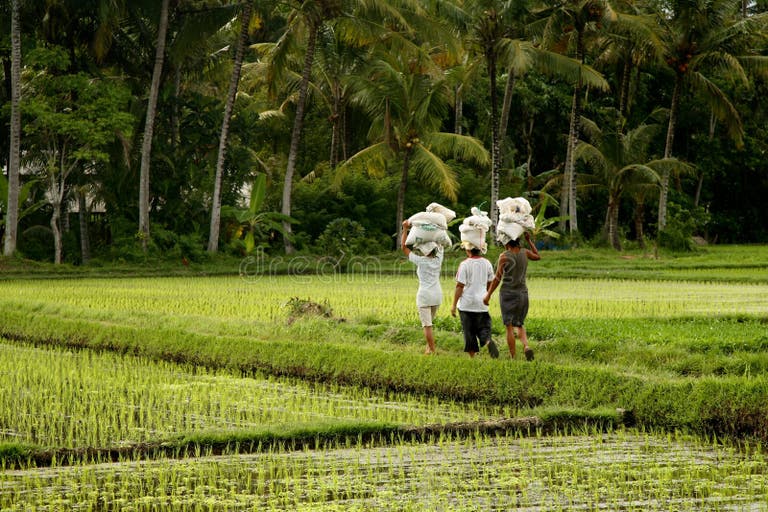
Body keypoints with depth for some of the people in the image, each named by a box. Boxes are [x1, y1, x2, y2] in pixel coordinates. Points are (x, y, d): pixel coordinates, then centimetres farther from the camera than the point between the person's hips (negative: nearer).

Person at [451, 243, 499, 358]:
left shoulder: (464, 264, -11)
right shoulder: (487, 264, 4)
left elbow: (459, 286, -11)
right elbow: (490, 284, 11)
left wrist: (454, 305, -6)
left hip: (467, 304, -3)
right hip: (482, 304, 3)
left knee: (469, 332, 5)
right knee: (483, 328, 7)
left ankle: (472, 356, 7)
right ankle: (488, 341, -24)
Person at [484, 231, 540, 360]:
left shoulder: (504, 256, -10)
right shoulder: (525, 253, 1)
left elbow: (497, 278, -9)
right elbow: (538, 256, 23)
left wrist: (488, 295, -2)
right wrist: (529, 241, 25)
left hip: (507, 293, -4)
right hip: (522, 293, 4)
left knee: (509, 327, 2)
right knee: (519, 324, 17)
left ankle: (513, 357, -2)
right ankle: (526, 346, -10)